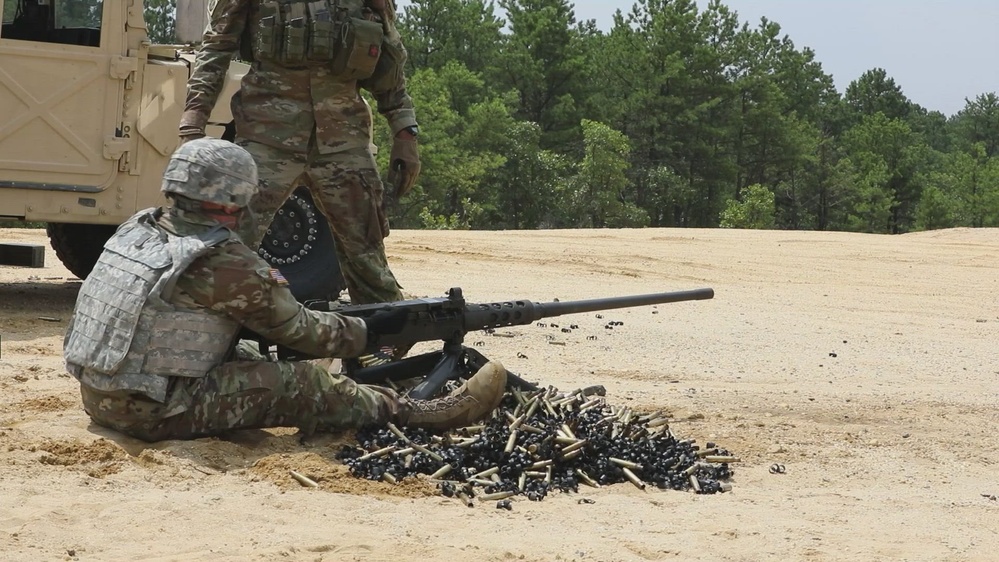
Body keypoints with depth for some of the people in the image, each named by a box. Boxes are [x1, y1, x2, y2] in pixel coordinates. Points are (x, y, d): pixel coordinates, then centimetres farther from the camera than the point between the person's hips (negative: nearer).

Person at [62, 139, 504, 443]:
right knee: (303, 385, -2)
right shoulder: (227, 264, -17)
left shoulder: (139, 228, 6)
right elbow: (300, 330, -5)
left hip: (97, 395, 8)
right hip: (157, 415, -8)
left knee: (247, 358, 22)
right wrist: (370, 332, 10)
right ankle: (415, 414, 7)